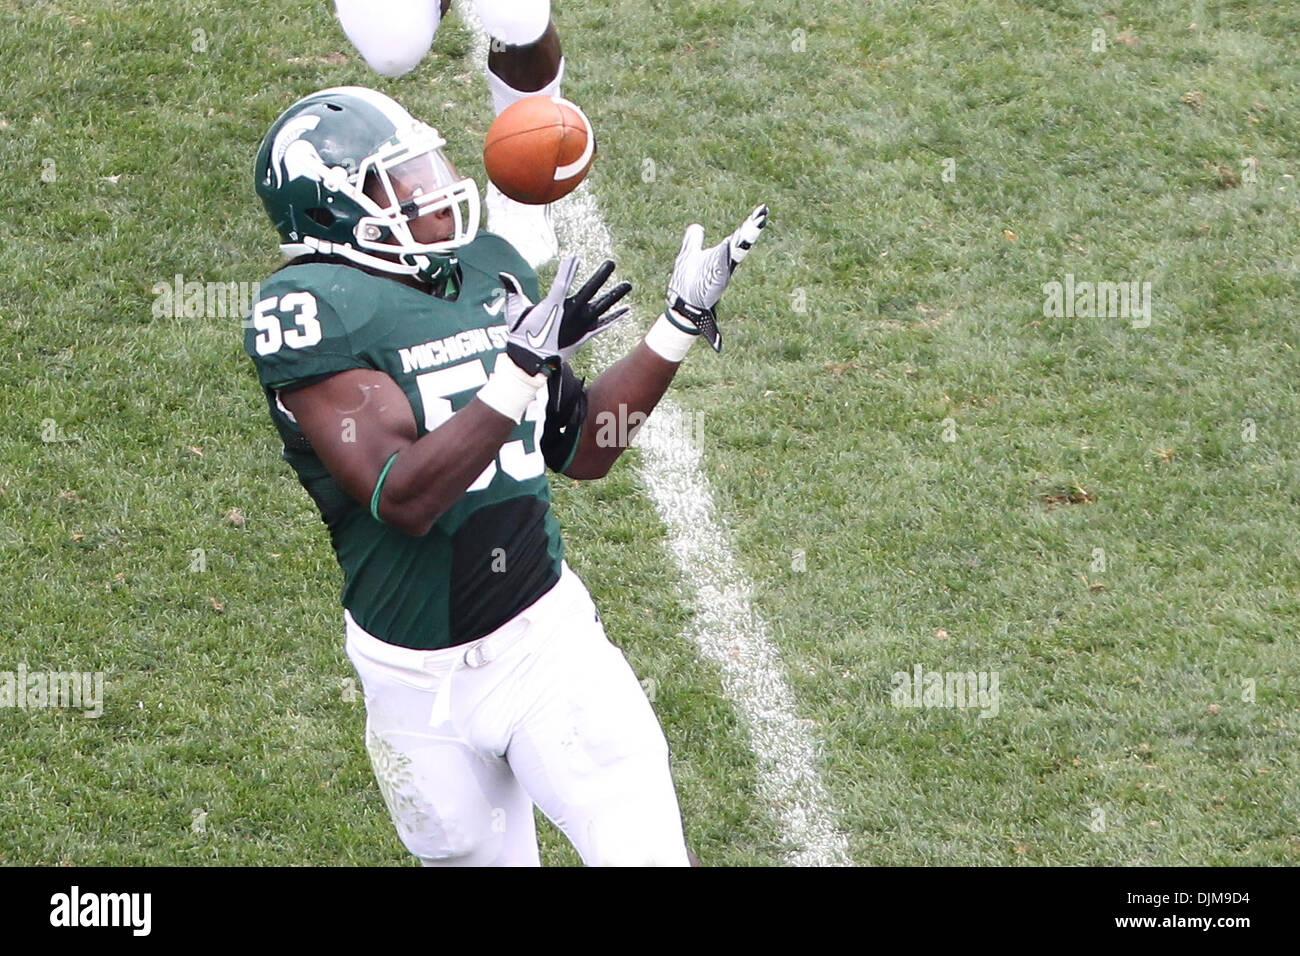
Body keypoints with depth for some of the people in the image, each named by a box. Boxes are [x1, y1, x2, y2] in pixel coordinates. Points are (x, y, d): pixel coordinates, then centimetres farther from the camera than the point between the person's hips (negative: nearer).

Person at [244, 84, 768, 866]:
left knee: (642, 847, -9)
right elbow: (402, 499, -25)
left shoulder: (492, 271, 5)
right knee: (479, 856, 12)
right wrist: (520, 368, -32)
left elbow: (582, 449, 14)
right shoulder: (314, 311, -16)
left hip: (544, 639, 4)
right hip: (419, 679, -3)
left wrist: (680, 324, 6)